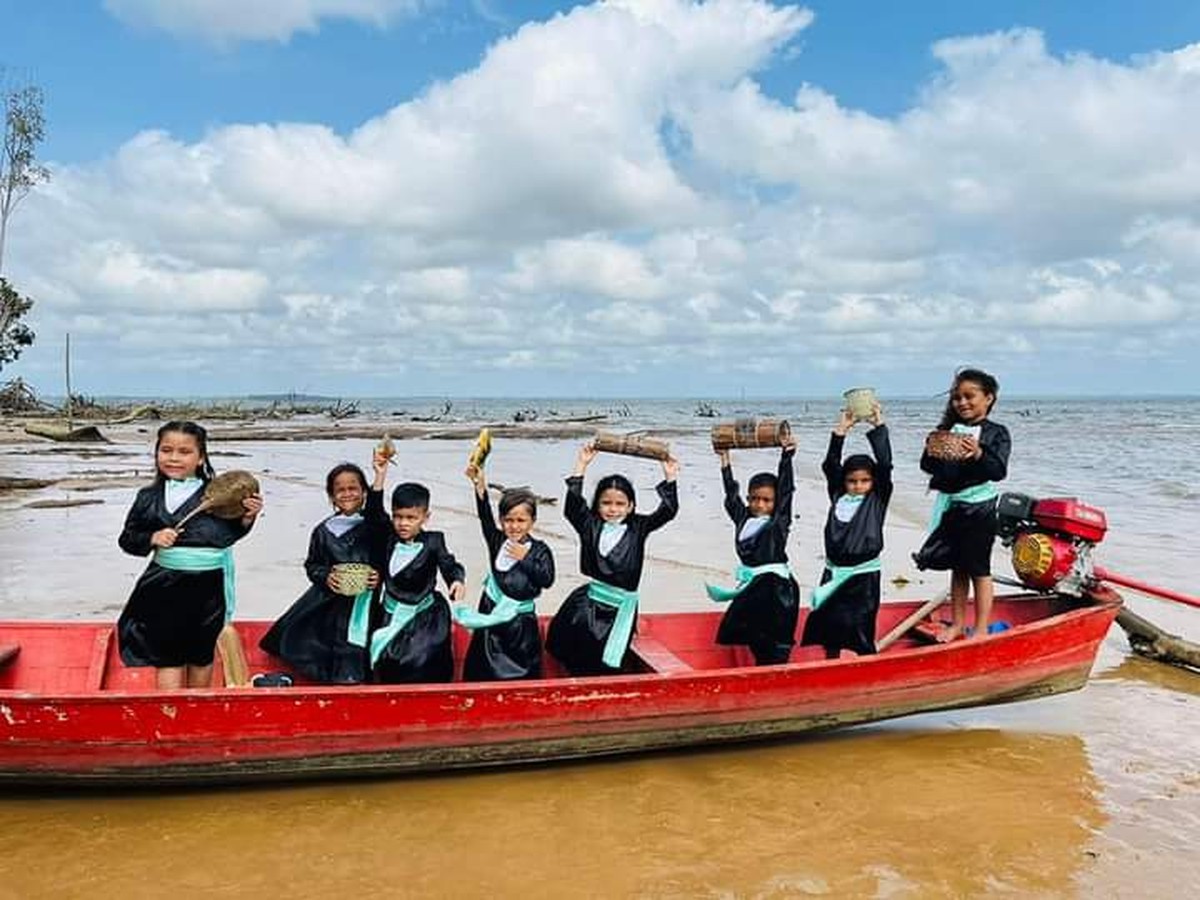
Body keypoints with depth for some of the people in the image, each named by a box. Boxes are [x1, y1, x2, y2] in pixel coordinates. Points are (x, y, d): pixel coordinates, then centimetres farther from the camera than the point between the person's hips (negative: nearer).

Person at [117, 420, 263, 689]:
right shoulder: (149, 498, 2)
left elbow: (232, 533, 3)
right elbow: (127, 538, 6)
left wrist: (247, 517, -15)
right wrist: (152, 538, -12)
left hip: (209, 586, 0)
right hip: (165, 586, 0)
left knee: (202, 655, 16)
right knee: (166, 656, 3)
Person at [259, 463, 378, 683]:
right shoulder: (323, 531, 5)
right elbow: (312, 565, 10)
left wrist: (379, 576, -15)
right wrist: (326, 576, -9)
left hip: (366, 601, -2)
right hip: (330, 602, 2)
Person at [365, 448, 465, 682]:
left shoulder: (433, 542, -6)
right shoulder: (388, 538, -1)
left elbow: (449, 564, -13)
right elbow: (374, 514, -12)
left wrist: (457, 580, -37)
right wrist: (380, 477, -21)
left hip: (424, 618, -2)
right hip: (390, 615, 2)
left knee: (420, 660, -13)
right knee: (387, 661, -3)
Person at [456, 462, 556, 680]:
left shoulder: (539, 549, -7)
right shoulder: (497, 541, -1)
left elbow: (547, 579, -18)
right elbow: (485, 518, -16)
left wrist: (525, 559, -23)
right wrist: (480, 488, -29)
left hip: (520, 620, -2)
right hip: (491, 614, 2)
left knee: (523, 666, 9)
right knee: (483, 666, 11)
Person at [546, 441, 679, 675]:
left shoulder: (638, 528, 4)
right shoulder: (590, 525, 4)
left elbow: (667, 511, -3)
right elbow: (573, 506, -10)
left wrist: (670, 479, -12)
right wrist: (581, 467, -13)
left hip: (621, 606, -1)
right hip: (589, 601, 1)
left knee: (607, 660, -3)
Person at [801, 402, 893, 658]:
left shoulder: (878, 498, 0)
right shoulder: (838, 497, 8)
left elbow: (885, 464, -10)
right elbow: (830, 466, 1)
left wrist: (878, 427, -13)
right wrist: (840, 432, -5)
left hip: (864, 576, -4)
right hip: (834, 572, 4)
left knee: (860, 628, -3)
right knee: (827, 624, 9)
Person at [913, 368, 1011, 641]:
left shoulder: (996, 433, -4)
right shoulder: (947, 430, 8)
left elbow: (999, 471, -15)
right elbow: (928, 466, 6)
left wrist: (978, 454, -31)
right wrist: (932, 452, -15)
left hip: (979, 508, -5)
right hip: (950, 506, 5)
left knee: (979, 570, 1)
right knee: (958, 569, 14)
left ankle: (981, 629, 10)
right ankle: (957, 624, 24)